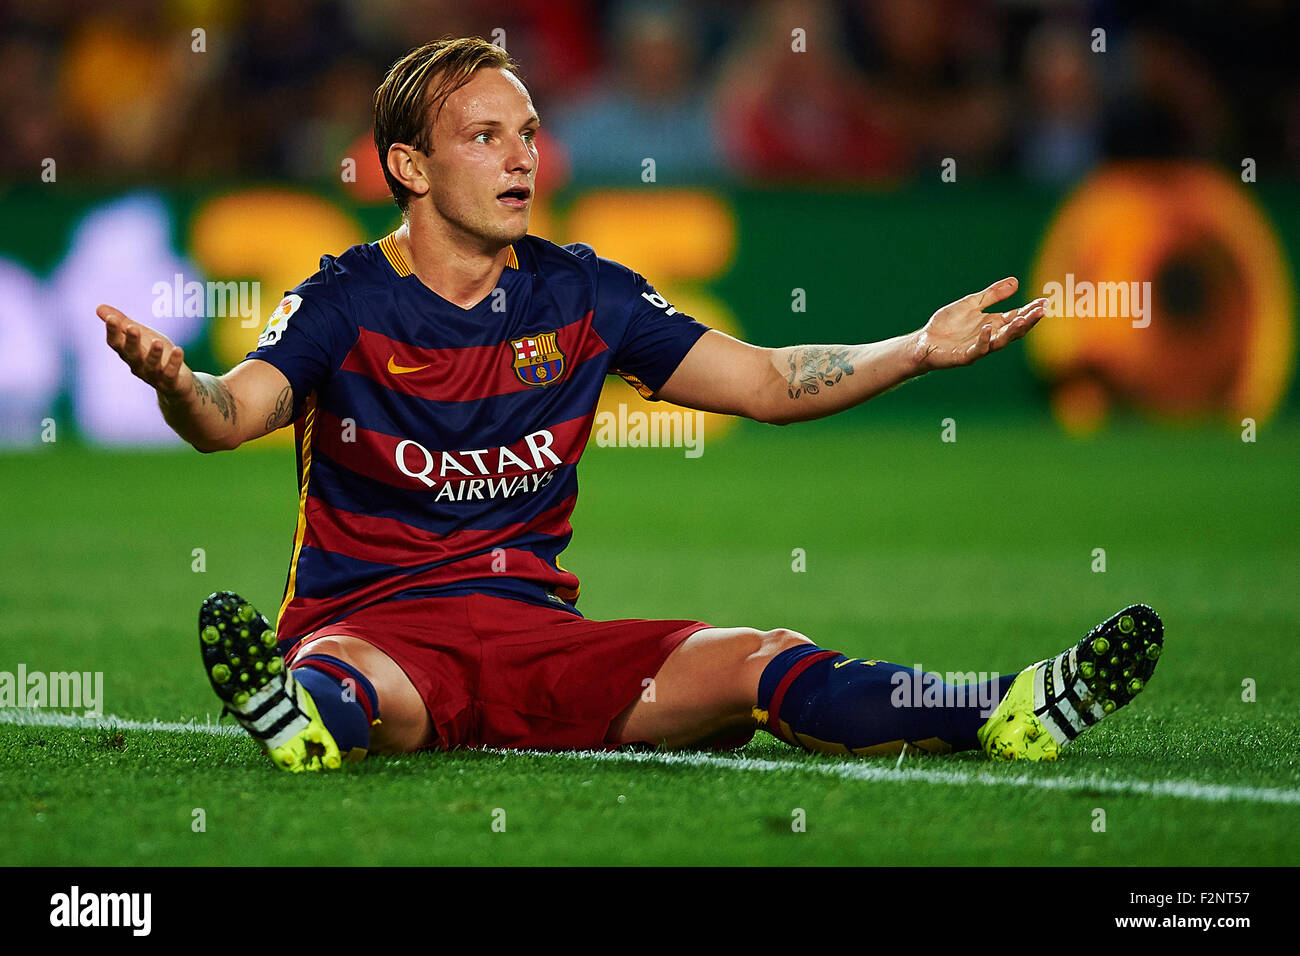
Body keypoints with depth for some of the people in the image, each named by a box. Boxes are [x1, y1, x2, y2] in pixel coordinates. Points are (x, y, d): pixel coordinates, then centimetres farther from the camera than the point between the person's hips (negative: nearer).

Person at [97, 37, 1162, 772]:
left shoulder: (581, 292, 11)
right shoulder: (345, 302, -2)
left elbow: (769, 381, 13)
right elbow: (233, 412, -20)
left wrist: (920, 349, 0)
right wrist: (175, 381, -44)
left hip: (534, 630, 3)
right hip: (369, 622, -3)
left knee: (761, 661, -20)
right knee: (376, 699, -42)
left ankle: (1004, 716, -38)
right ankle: (311, 716, -76)